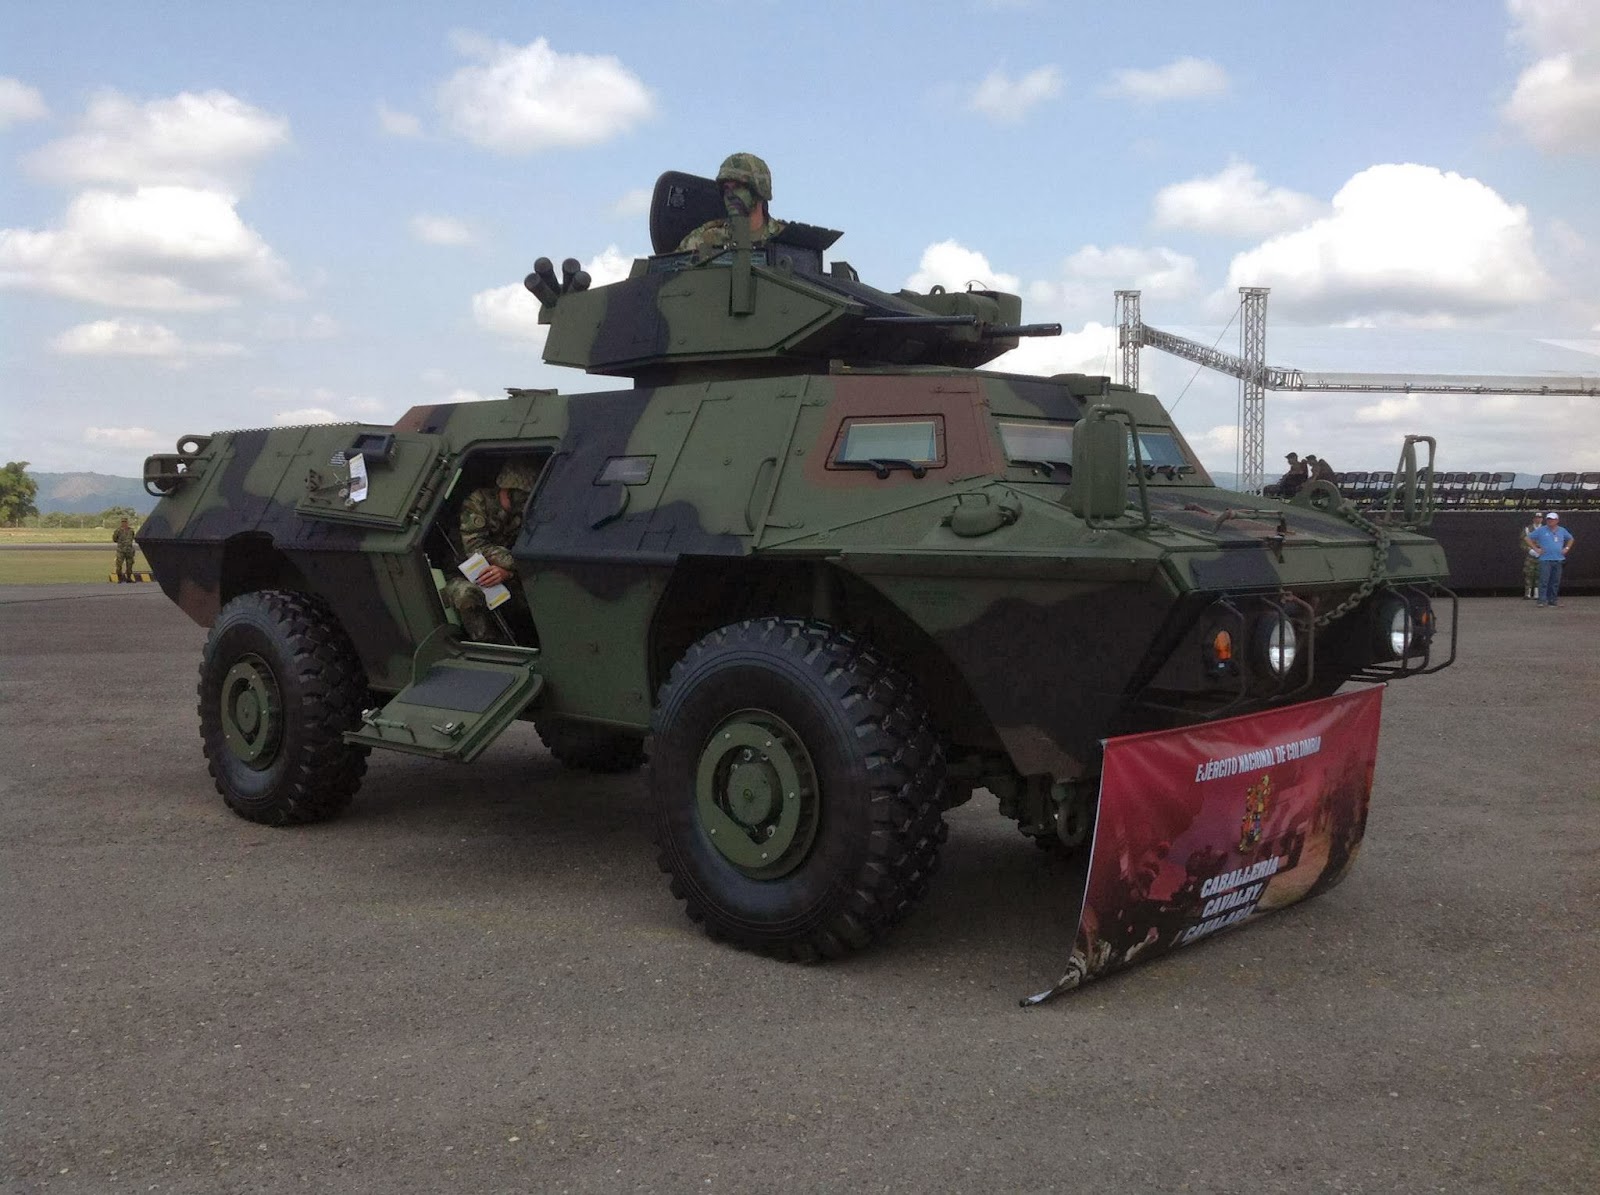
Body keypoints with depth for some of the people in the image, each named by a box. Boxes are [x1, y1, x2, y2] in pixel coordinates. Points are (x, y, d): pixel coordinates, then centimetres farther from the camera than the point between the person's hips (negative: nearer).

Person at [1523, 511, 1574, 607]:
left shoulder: (1562, 531, 13)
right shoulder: (1541, 530, 1)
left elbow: (1570, 539, 30)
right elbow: (1528, 539, 4)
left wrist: (1567, 548, 14)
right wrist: (1536, 549, -3)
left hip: (1558, 560, 4)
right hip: (1545, 559, -4)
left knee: (1555, 582, 5)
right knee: (1544, 581, -12)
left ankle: (1552, 600, 11)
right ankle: (1542, 600, -15)